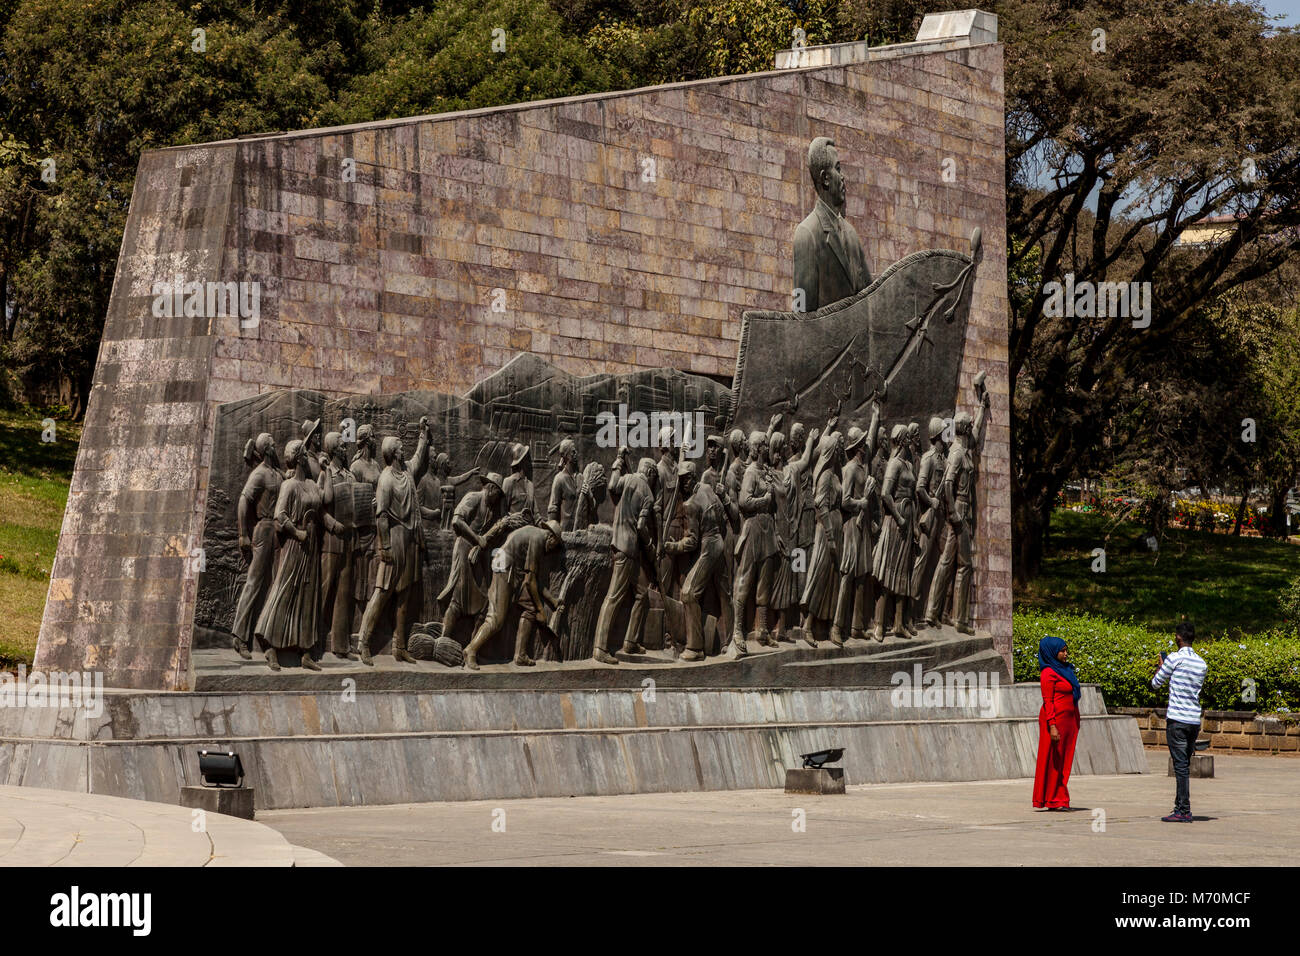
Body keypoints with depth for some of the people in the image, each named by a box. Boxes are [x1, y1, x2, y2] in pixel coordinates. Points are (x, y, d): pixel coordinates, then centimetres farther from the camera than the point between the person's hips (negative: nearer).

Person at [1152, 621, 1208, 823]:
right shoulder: (1201, 662, 10)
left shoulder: (1175, 658, -9)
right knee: (1185, 764, 13)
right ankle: (1180, 806, 18)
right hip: (1195, 720, 6)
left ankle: (1184, 811, -10)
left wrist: (1160, 665, 21)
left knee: (1180, 765, -7)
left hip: (1177, 719, -6)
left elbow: (1156, 683, 1)